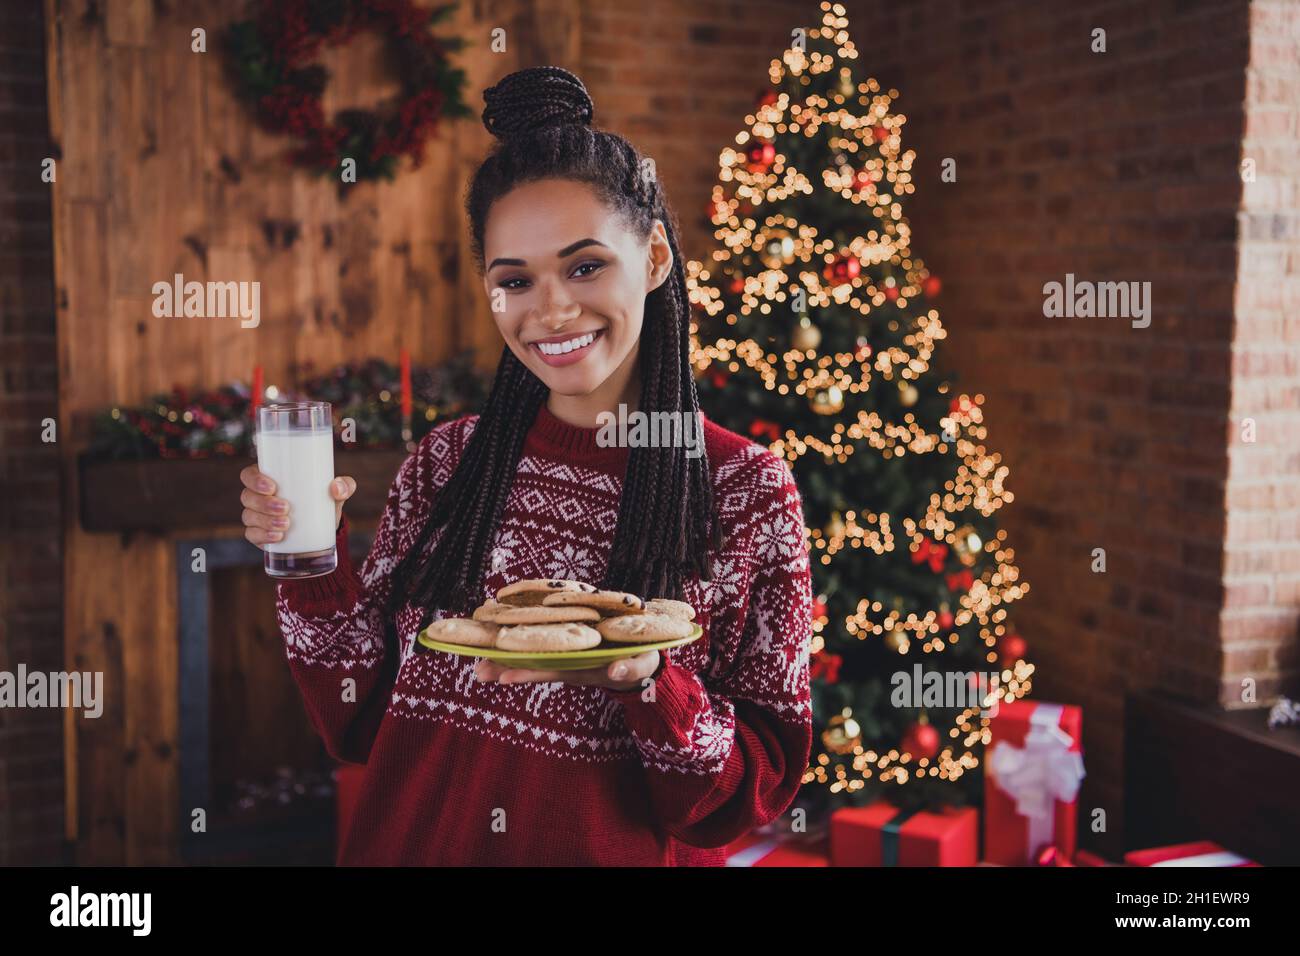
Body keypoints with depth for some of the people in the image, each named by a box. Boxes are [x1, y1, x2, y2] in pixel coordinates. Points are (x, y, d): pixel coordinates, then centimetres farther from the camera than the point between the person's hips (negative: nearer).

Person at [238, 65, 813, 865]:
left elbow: (762, 786, -11)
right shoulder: (446, 464, -4)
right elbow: (361, 723, 0)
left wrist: (645, 681, -28)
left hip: (620, 852, -2)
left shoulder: (746, 490, -11)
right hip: (408, 844, 3)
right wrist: (315, 563, -14)